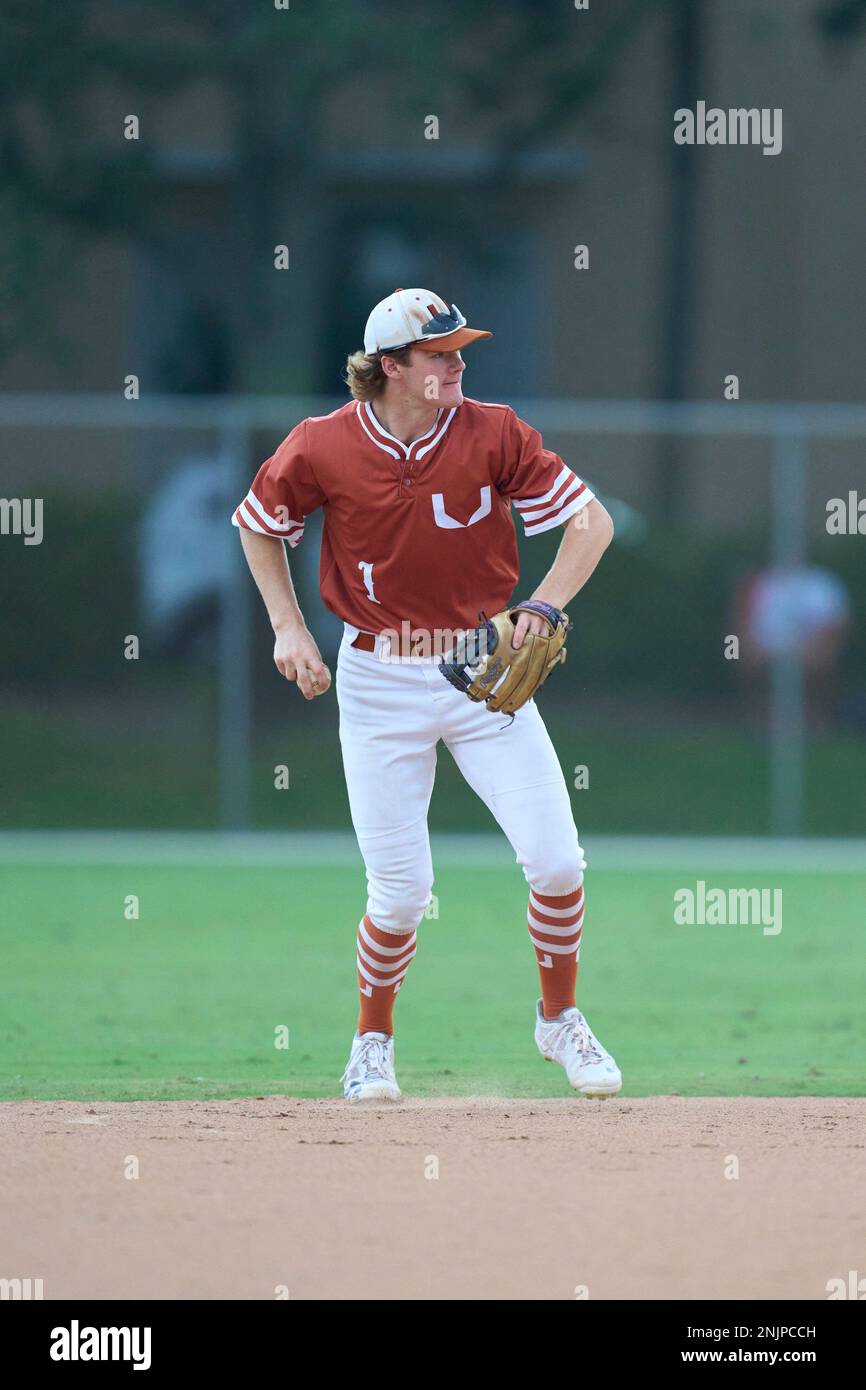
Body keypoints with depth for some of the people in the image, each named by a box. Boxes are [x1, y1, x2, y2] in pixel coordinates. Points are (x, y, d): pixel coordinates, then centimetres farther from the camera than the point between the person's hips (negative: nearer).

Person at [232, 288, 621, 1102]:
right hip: (379, 682, -1)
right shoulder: (324, 447, -9)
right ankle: (372, 1040, 23)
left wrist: (545, 606, -21)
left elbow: (591, 520, -7)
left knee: (557, 863, -9)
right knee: (401, 893, -3)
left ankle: (558, 1020, 16)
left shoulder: (491, 434, -8)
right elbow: (257, 524, 9)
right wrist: (287, 629, 0)